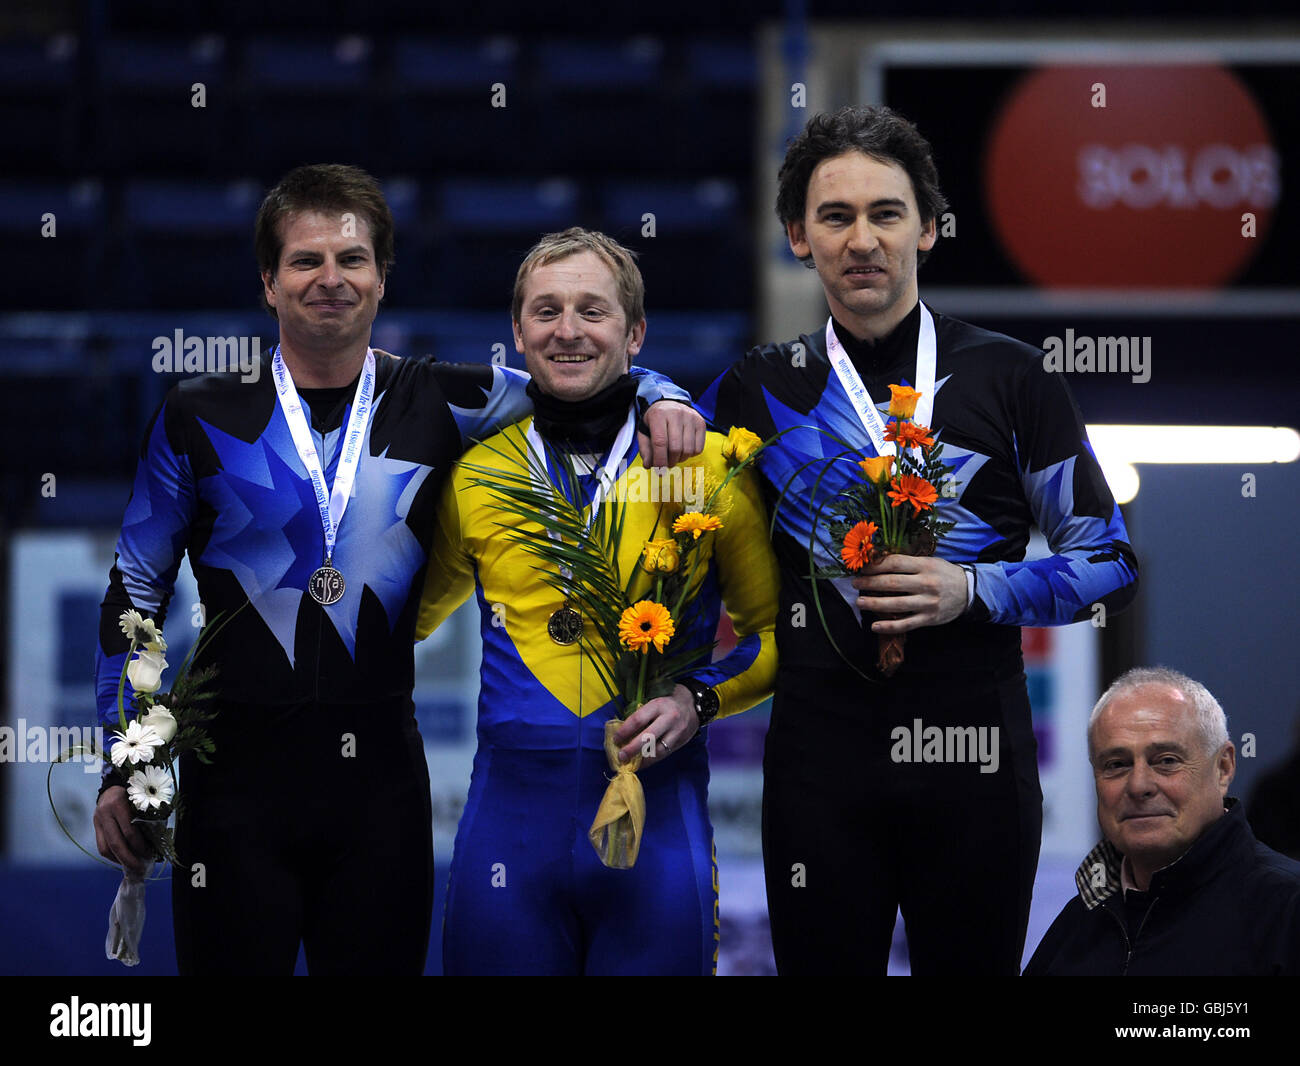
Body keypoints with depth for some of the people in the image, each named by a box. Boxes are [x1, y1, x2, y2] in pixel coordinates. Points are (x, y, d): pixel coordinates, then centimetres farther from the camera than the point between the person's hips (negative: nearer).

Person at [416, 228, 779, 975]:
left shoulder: (709, 463, 4)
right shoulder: (474, 475, 9)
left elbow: (775, 629, 10)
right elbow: (408, 619, 24)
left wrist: (699, 698, -6)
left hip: (658, 811, -1)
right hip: (513, 810, 1)